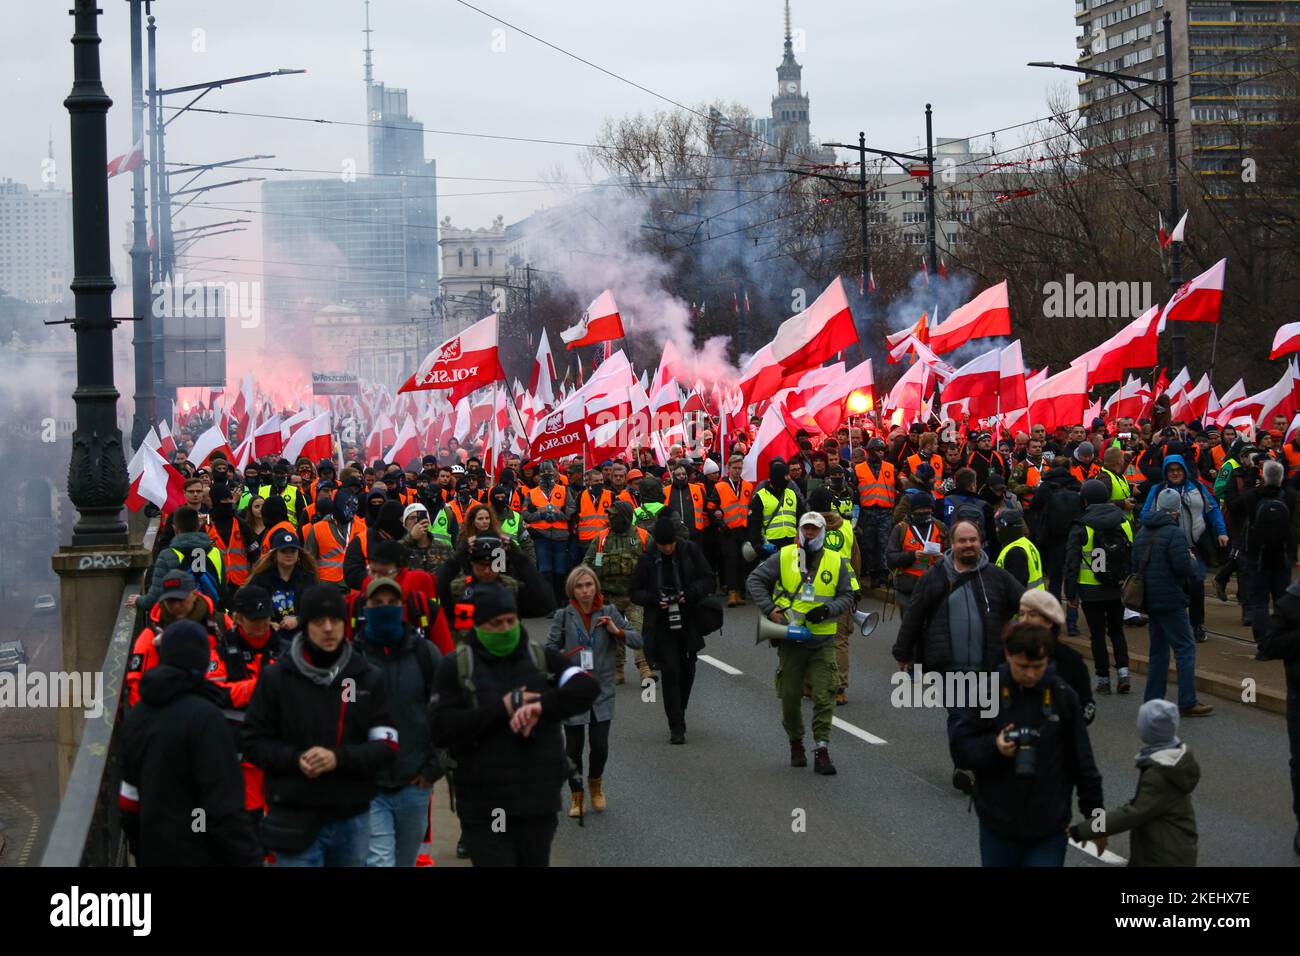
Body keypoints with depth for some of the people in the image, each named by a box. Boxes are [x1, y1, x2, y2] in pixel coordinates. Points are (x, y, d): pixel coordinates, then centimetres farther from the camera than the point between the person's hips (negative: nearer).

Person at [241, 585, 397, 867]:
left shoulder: (369, 678, 4)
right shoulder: (276, 677, -1)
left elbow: (386, 747, 0)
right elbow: (254, 742, 1)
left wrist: (339, 758, -17)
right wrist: (295, 758, -17)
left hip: (352, 821, 3)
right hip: (295, 821, -3)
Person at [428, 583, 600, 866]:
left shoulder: (543, 659, 10)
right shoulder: (456, 667, 4)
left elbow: (587, 688, -6)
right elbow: (440, 729, -7)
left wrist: (542, 707, -21)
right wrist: (500, 710, -13)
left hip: (539, 804, 3)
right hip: (483, 809, -3)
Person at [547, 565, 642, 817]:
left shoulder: (609, 613, 0)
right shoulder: (563, 616, -4)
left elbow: (638, 640, 2)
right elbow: (551, 648, 0)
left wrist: (617, 631, -15)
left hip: (602, 690, 1)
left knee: (600, 745, -1)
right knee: (574, 746, 5)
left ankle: (595, 783, 31)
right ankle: (576, 795, 27)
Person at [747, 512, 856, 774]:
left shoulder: (837, 562, 5)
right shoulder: (783, 558, 2)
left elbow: (847, 597, 7)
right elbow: (754, 581, 3)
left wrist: (828, 609, -12)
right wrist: (770, 609, -9)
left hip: (823, 641, 0)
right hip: (790, 640, 0)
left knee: (824, 696, -7)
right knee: (790, 696, 10)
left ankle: (822, 750, -4)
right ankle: (796, 743, 29)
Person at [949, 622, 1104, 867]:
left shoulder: (1062, 696, -4)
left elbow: (1082, 759, 4)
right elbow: (959, 746, -5)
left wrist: (1095, 815, 7)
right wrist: (993, 747, -24)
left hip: (1049, 828, -1)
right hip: (998, 825, 1)